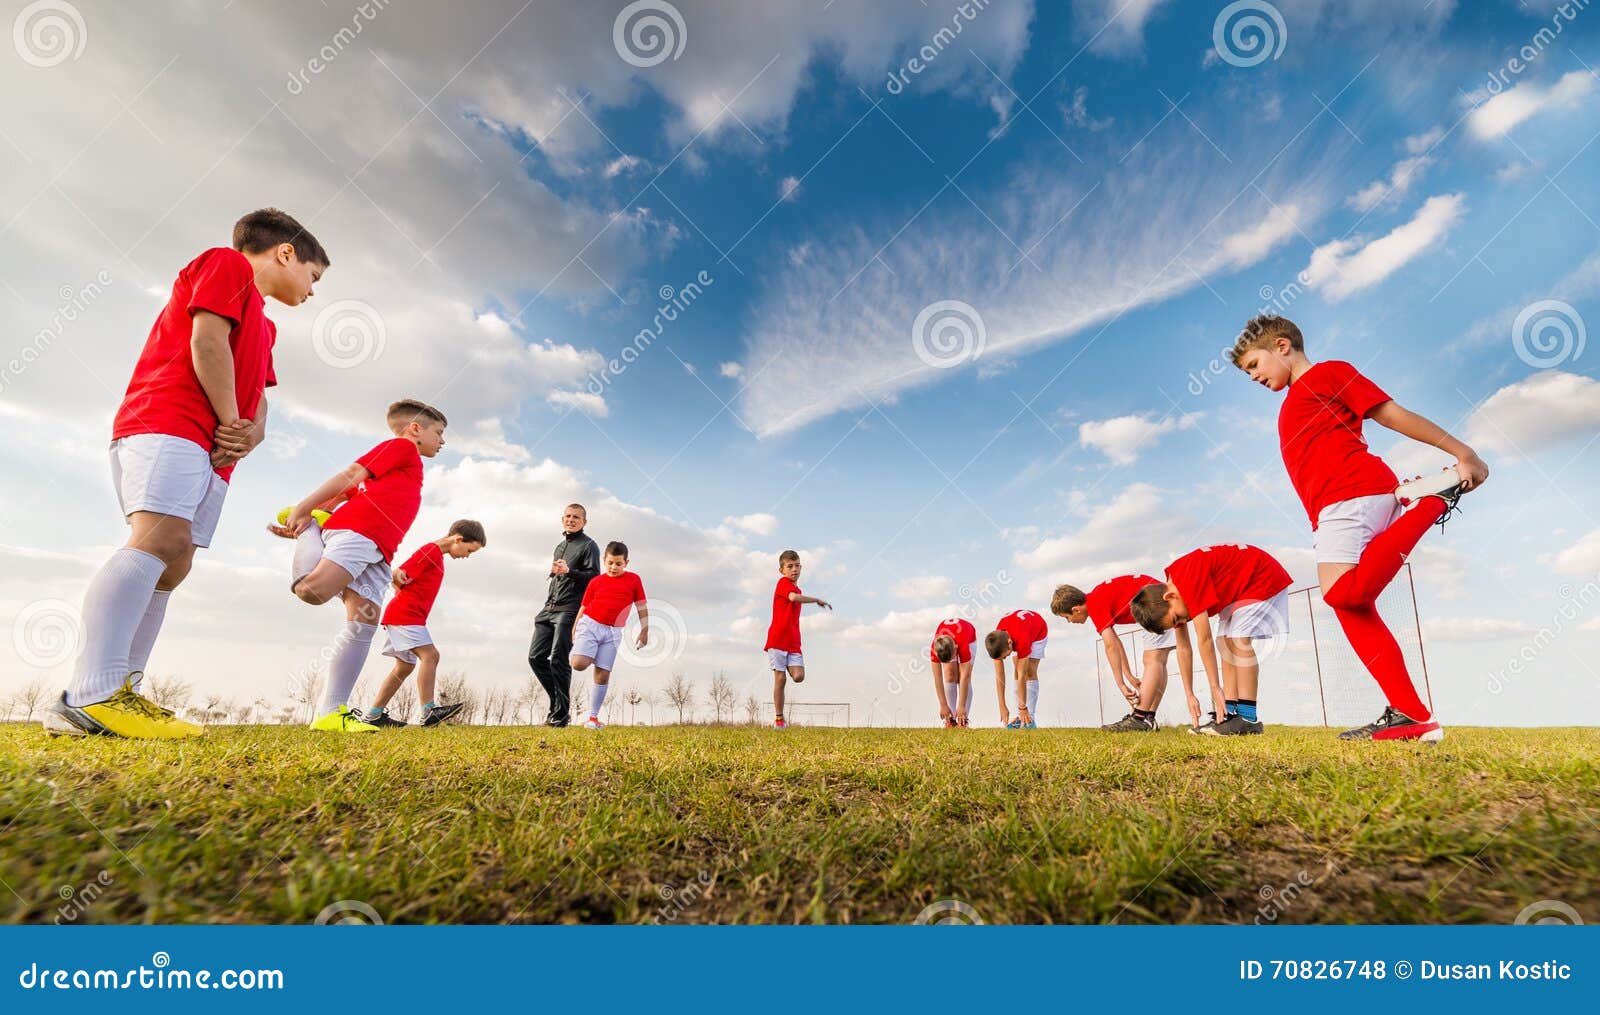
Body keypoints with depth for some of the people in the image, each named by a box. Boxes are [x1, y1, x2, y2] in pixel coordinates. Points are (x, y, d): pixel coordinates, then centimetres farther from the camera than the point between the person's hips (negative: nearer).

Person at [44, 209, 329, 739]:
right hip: (168, 421, -10)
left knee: (174, 564, 1)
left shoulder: (262, 326, 30)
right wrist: (232, 423, -7)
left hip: (209, 454, 10)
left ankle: (119, 694, -1)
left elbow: (257, 396, 22)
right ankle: (91, 697, -33)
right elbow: (207, 342, -9)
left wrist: (251, 432, 0)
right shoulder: (226, 263, 5)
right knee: (160, 536, -25)